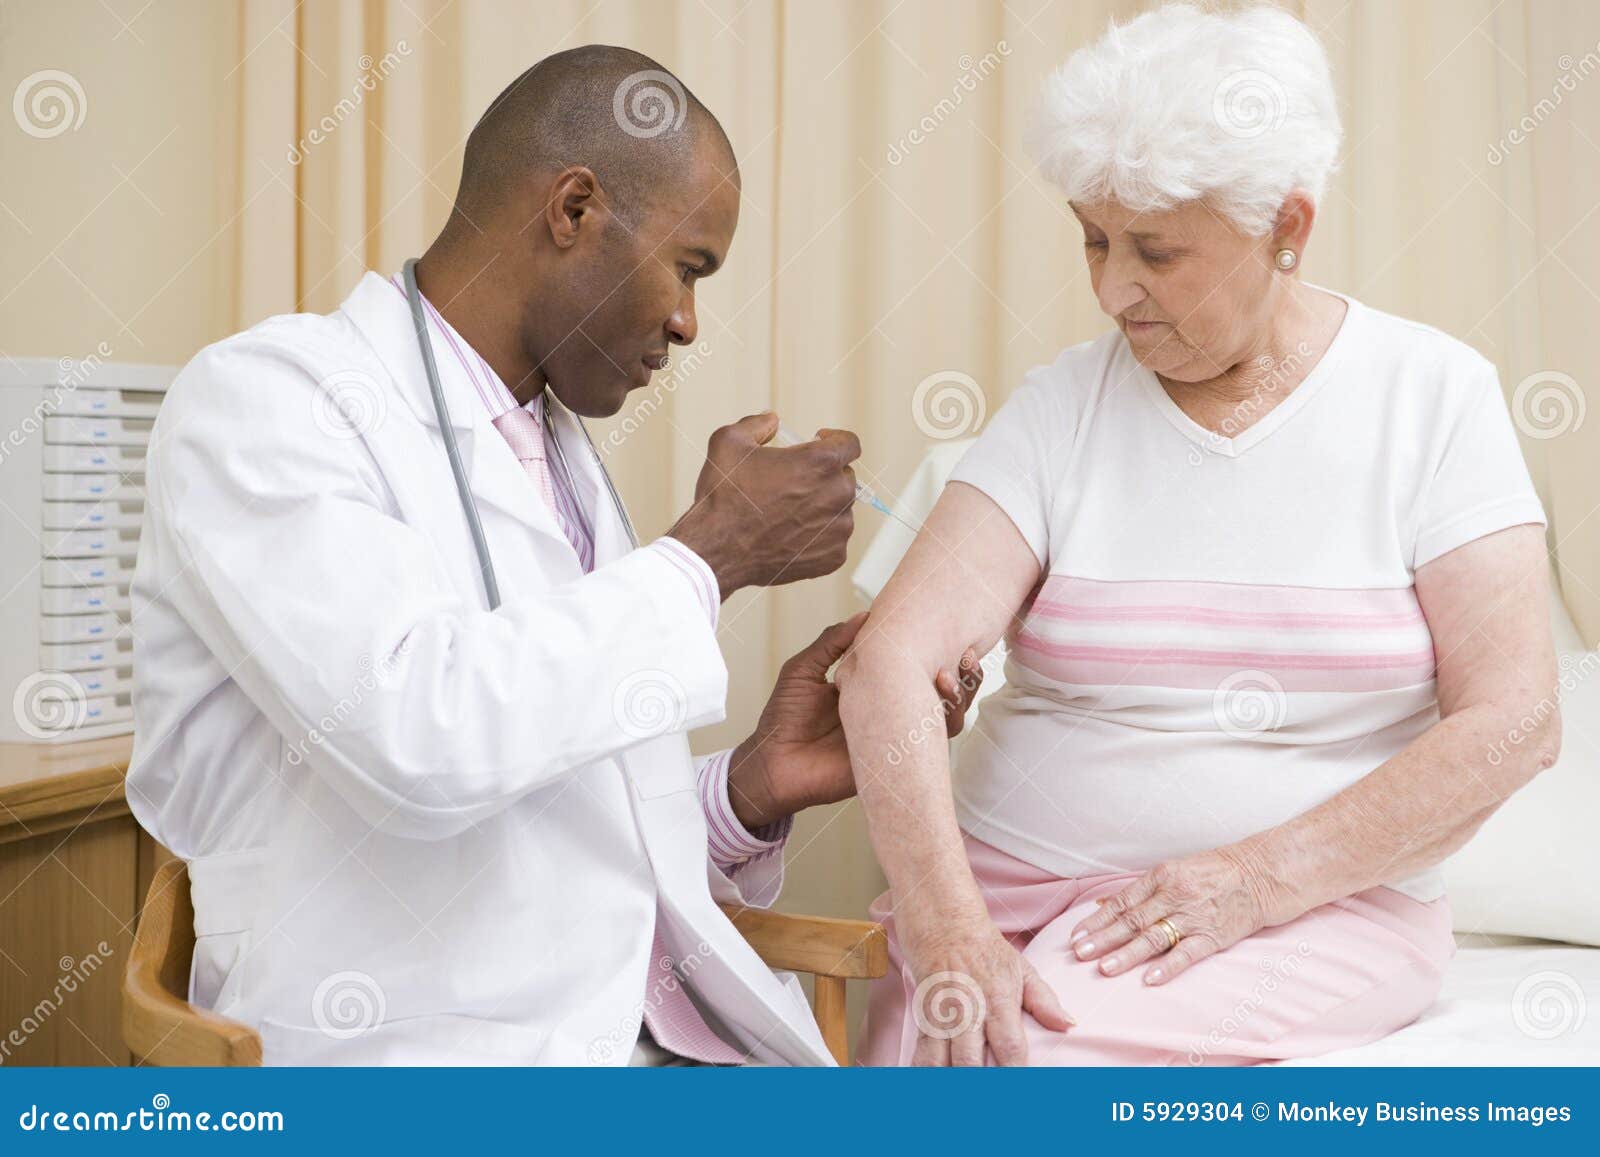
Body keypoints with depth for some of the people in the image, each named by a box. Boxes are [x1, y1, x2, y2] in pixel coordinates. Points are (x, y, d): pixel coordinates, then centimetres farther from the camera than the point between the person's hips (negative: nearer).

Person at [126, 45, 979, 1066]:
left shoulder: (562, 449, 15)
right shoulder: (262, 398, -7)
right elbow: (415, 735, -23)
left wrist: (754, 786, 1)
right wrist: (711, 554, -12)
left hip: (658, 1028, 7)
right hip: (425, 1048, -7)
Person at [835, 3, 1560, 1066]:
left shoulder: (1433, 397, 0)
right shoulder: (1063, 408, 2)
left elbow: (1513, 722, -7)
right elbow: (891, 661, -10)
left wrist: (1257, 880, -15)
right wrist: (947, 934, -23)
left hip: (1313, 904, -2)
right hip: (1008, 887, 2)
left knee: (1034, 1053, -28)